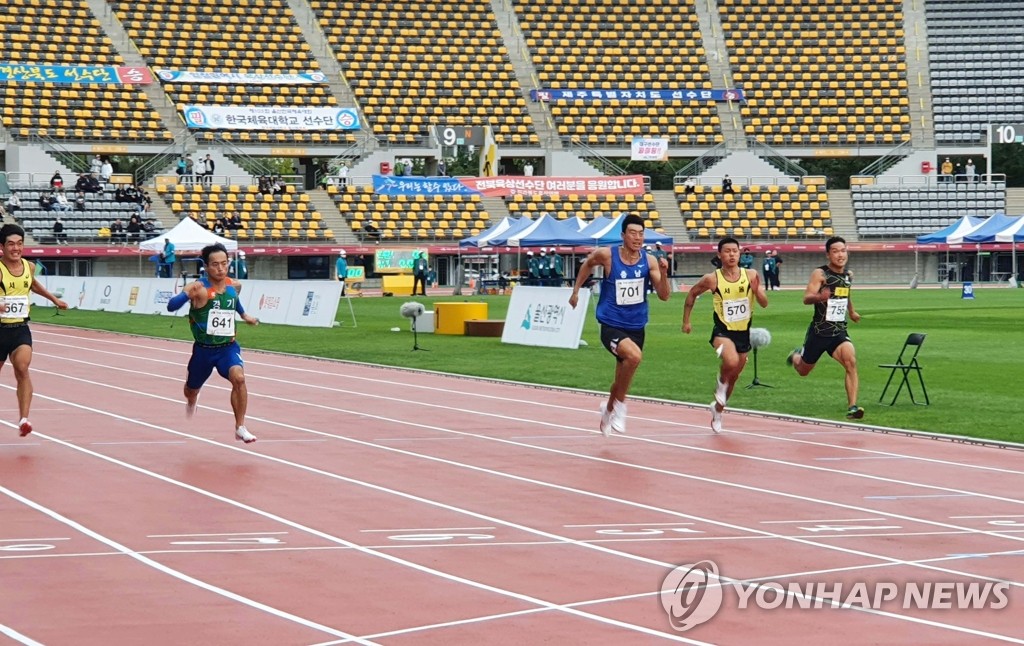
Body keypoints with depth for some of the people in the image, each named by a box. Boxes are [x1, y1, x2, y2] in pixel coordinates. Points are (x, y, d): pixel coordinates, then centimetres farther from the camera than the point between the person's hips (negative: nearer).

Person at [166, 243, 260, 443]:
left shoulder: (233, 285, -3)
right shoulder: (198, 288, -20)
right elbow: (171, 307, -33)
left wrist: (244, 315, 30)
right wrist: (187, 294, -49)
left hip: (228, 346, 2)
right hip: (204, 349, -2)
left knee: (238, 377, -27)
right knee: (192, 389, 19)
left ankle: (240, 428, -18)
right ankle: (190, 403, 59)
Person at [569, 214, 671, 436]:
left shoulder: (649, 261, -6)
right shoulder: (607, 255, -11)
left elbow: (664, 295, -9)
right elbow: (588, 263, 11)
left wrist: (663, 273, -26)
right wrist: (576, 290, 15)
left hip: (636, 327, 4)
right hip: (611, 326, -4)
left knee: (622, 379, 18)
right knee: (634, 355, -34)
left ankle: (608, 410, 50)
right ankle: (620, 406, -15)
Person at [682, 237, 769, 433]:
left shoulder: (750, 275, -7)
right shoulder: (712, 279, -11)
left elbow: (764, 303, -5)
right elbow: (692, 294, 6)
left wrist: (757, 290, -25)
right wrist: (686, 321, 9)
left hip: (743, 332, 3)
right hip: (723, 330, -3)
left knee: (733, 377, 16)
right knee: (732, 362, -33)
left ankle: (718, 409, 41)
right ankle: (721, 382, 0)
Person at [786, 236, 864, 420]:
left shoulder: (848, 275, 5)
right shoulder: (820, 274, -14)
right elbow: (806, 298, -25)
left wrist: (851, 312, 41)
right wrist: (819, 297, -46)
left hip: (839, 331, 3)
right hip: (819, 331, -3)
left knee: (851, 362, -24)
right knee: (803, 371, 16)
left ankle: (852, 407, -28)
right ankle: (796, 356, 54)